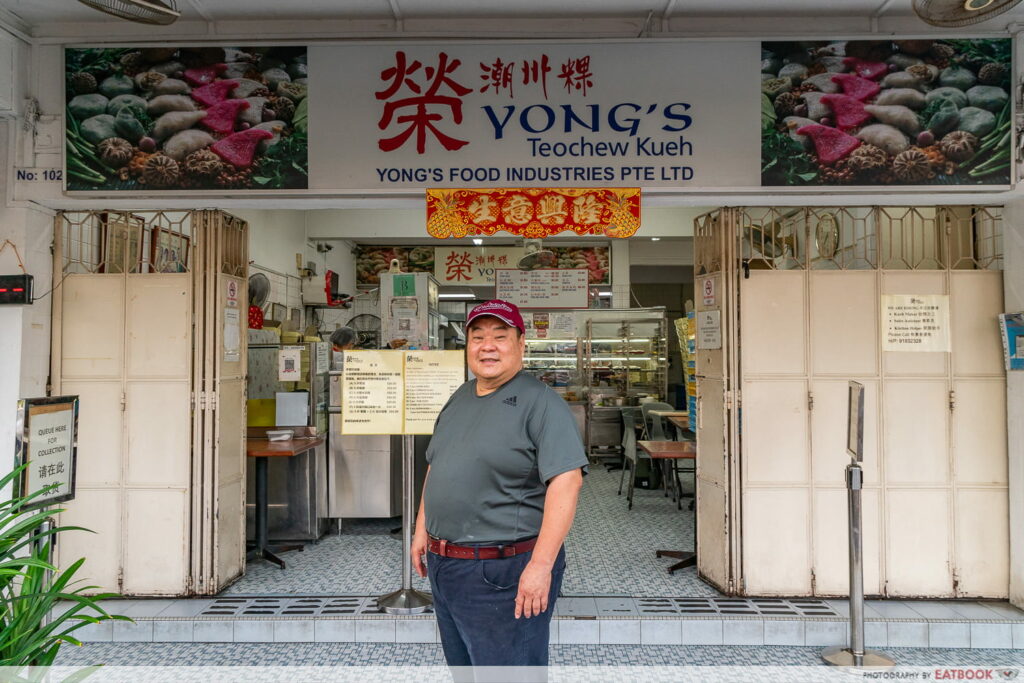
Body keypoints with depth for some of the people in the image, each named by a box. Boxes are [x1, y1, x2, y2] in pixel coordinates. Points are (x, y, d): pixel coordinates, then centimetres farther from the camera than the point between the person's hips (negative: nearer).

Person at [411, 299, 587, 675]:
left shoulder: (540, 402, -15)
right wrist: (422, 529, 16)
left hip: (504, 573, -8)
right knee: (460, 662, 22)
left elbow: (566, 481, -23)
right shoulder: (459, 398, 11)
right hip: (443, 568, 8)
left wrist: (541, 565, -26)